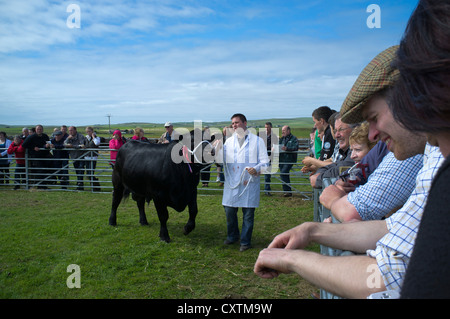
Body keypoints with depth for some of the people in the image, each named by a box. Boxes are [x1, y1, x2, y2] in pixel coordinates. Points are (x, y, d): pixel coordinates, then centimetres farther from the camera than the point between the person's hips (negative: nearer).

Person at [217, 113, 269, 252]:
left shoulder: (257, 141, 3)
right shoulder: (229, 141, 13)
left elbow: (264, 162, -1)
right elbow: (221, 159, 4)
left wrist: (256, 169, -21)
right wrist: (218, 148, -13)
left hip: (249, 183, -3)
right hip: (232, 183, 3)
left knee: (248, 213, 3)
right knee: (229, 211, 8)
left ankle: (245, 242, 20)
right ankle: (232, 236, 32)